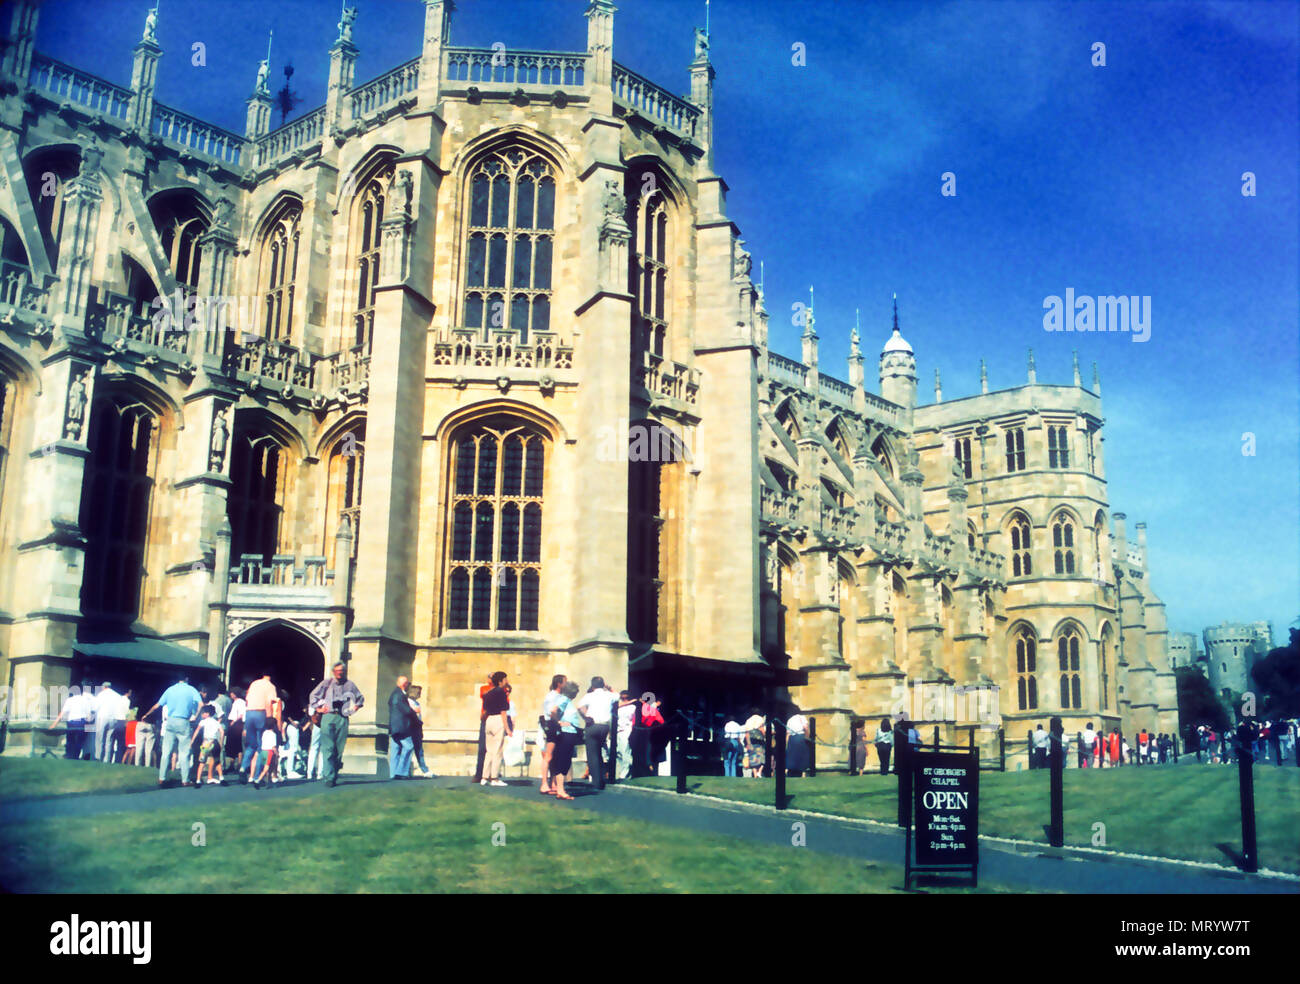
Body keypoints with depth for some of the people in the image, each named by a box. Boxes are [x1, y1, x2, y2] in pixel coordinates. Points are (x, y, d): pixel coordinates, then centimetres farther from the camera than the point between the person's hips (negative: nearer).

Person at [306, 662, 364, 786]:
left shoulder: (349, 685, 15)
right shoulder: (327, 682, 10)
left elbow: (360, 698, 28)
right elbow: (313, 695, 17)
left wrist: (355, 707, 14)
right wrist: (317, 708, 7)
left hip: (342, 719, 2)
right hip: (328, 717, -2)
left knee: (339, 749, 0)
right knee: (328, 748, -11)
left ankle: (334, 775, 9)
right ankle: (329, 777, -14)